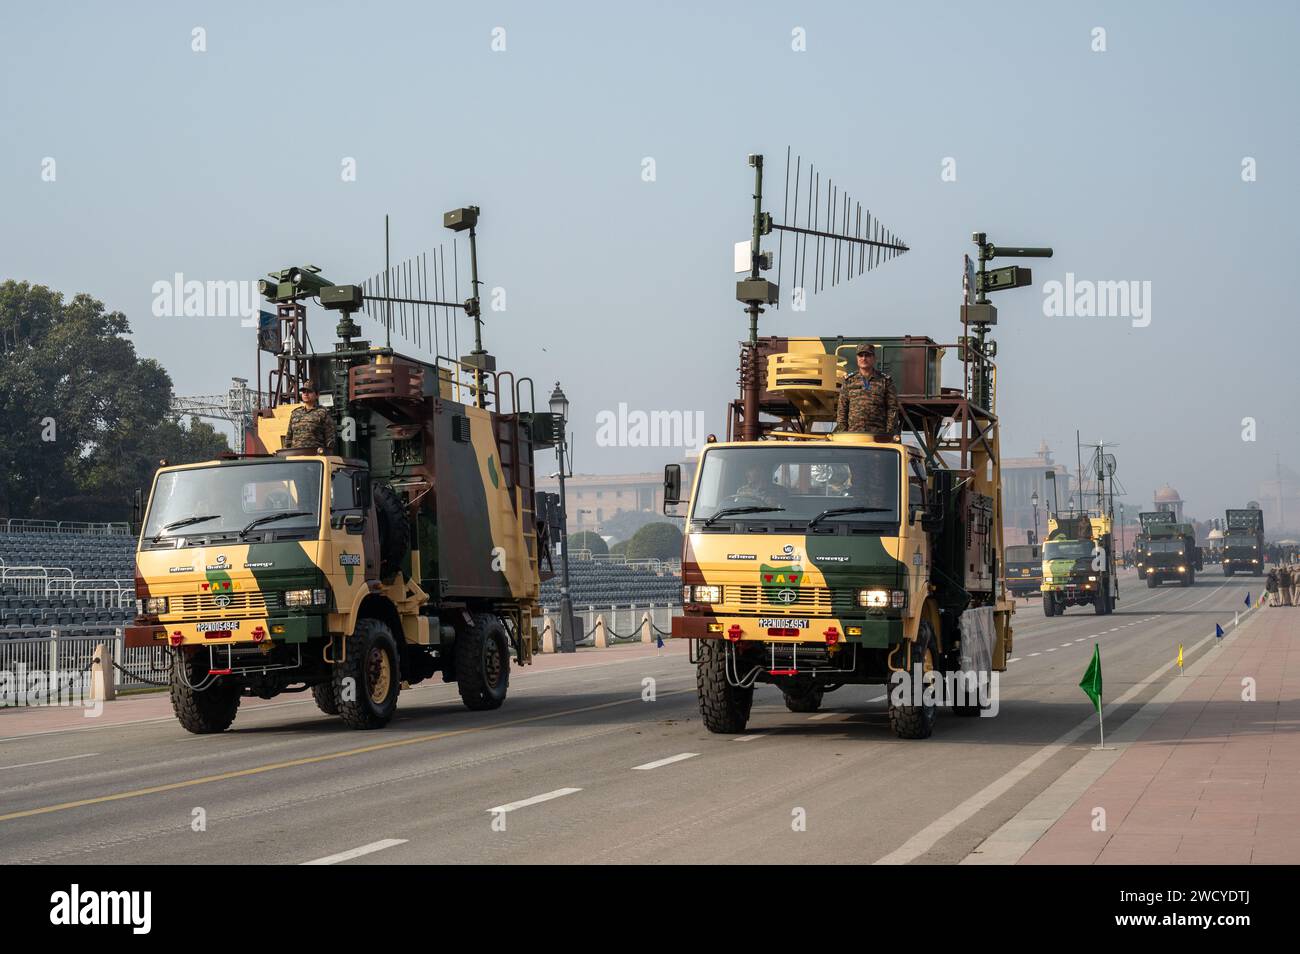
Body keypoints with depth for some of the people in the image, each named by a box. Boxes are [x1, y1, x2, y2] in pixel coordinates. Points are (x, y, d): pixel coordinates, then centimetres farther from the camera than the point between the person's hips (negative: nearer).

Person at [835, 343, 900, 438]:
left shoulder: (885, 380, 7)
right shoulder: (849, 381, 11)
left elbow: (892, 408, 5)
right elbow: (841, 409, 11)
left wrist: (889, 434, -4)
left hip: (878, 434, -1)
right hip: (853, 433, 1)